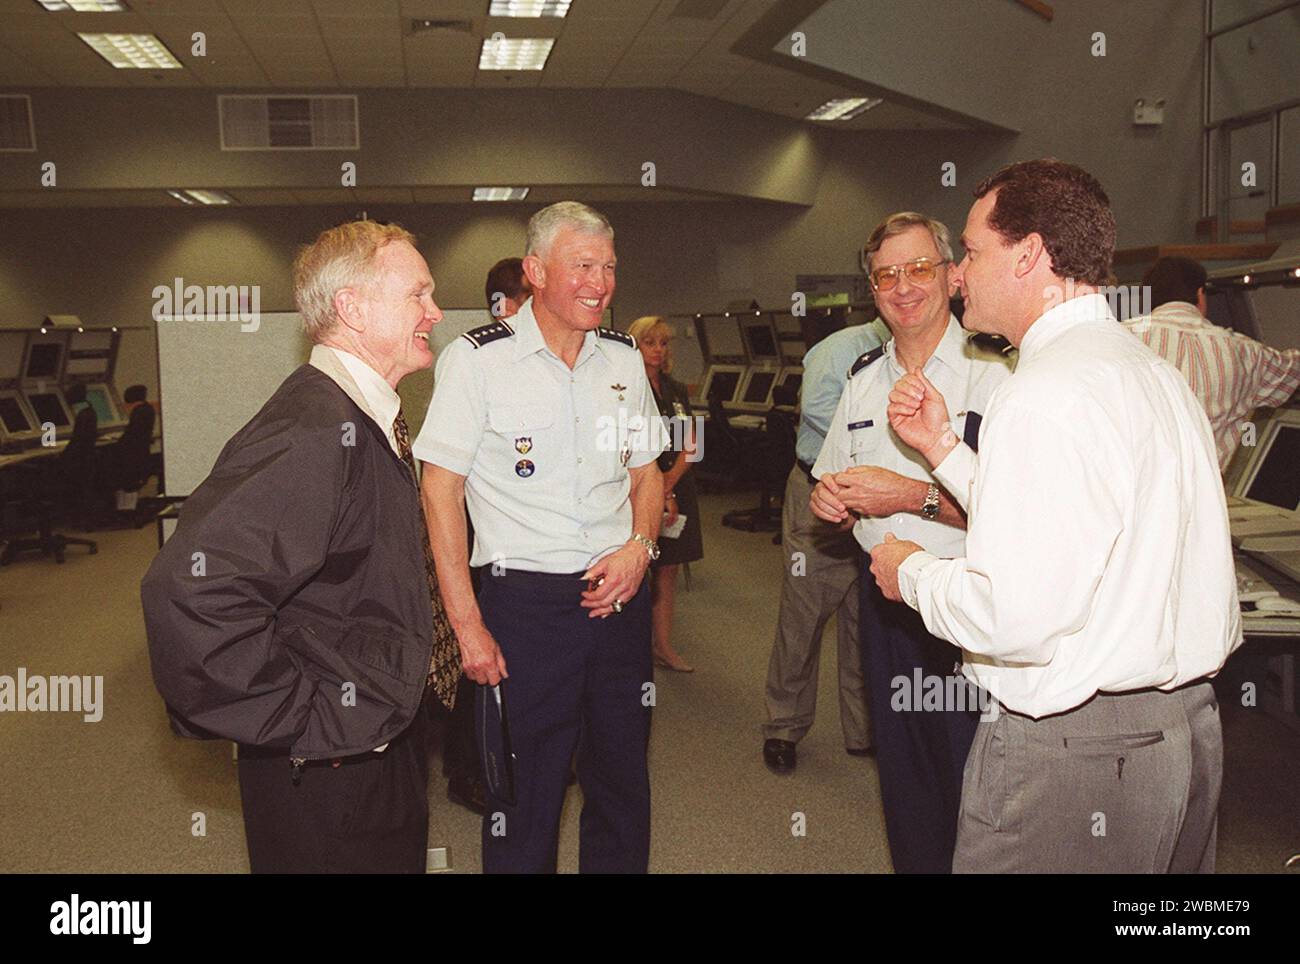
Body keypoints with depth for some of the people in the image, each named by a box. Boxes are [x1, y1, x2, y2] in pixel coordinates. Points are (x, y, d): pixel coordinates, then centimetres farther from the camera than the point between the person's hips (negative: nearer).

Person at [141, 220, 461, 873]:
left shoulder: (365, 422, 7)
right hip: (327, 775, -9)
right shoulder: (313, 433, -26)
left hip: (384, 747, 9)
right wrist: (300, 720, -26)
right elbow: (191, 590, -37)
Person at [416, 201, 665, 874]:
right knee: (525, 801, 5)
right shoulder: (476, 359, -7)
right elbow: (441, 490, -7)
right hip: (524, 598, -4)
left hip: (619, 596, 5)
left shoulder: (624, 358, 8)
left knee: (623, 787, 15)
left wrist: (639, 547, -3)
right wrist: (467, 625, -12)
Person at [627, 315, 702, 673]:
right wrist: (658, 493, -12)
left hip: (677, 489, 6)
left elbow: (689, 446, 8)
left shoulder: (677, 391, 14)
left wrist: (669, 482, -8)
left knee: (667, 570, 9)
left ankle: (663, 646, 17)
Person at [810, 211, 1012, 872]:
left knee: (968, 781, 0)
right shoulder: (863, 377, 11)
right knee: (900, 774, 17)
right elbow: (832, 485, 20)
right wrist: (827, 498, -2)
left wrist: (914, 495, -21)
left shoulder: (991, 373, -11)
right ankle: (912, 864, 34)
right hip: (883, 594, 6)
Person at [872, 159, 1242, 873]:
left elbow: (1017, 617, -26)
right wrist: (941, 447, 12)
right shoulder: (1154, 373, 11)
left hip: (1068, 750, -10)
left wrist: (912, 573, -7)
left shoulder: (1047, 395, -20)